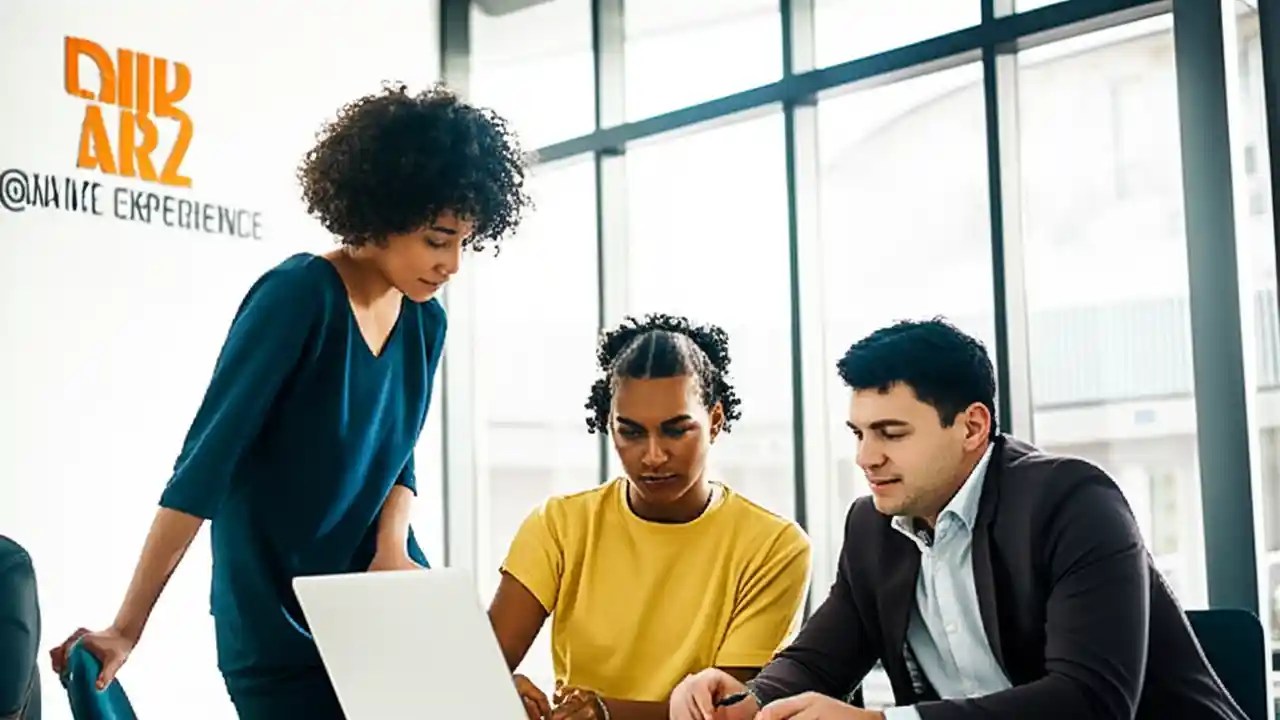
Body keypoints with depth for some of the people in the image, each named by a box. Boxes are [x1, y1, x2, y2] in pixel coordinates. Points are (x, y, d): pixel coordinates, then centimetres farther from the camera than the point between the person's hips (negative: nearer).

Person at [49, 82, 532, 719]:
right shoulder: (298, 295, -19)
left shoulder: (426, 323, 1)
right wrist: (126, 629, -24)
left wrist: (392, 548, -9)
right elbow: (204, 462, -22)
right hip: (280, 628, -6)